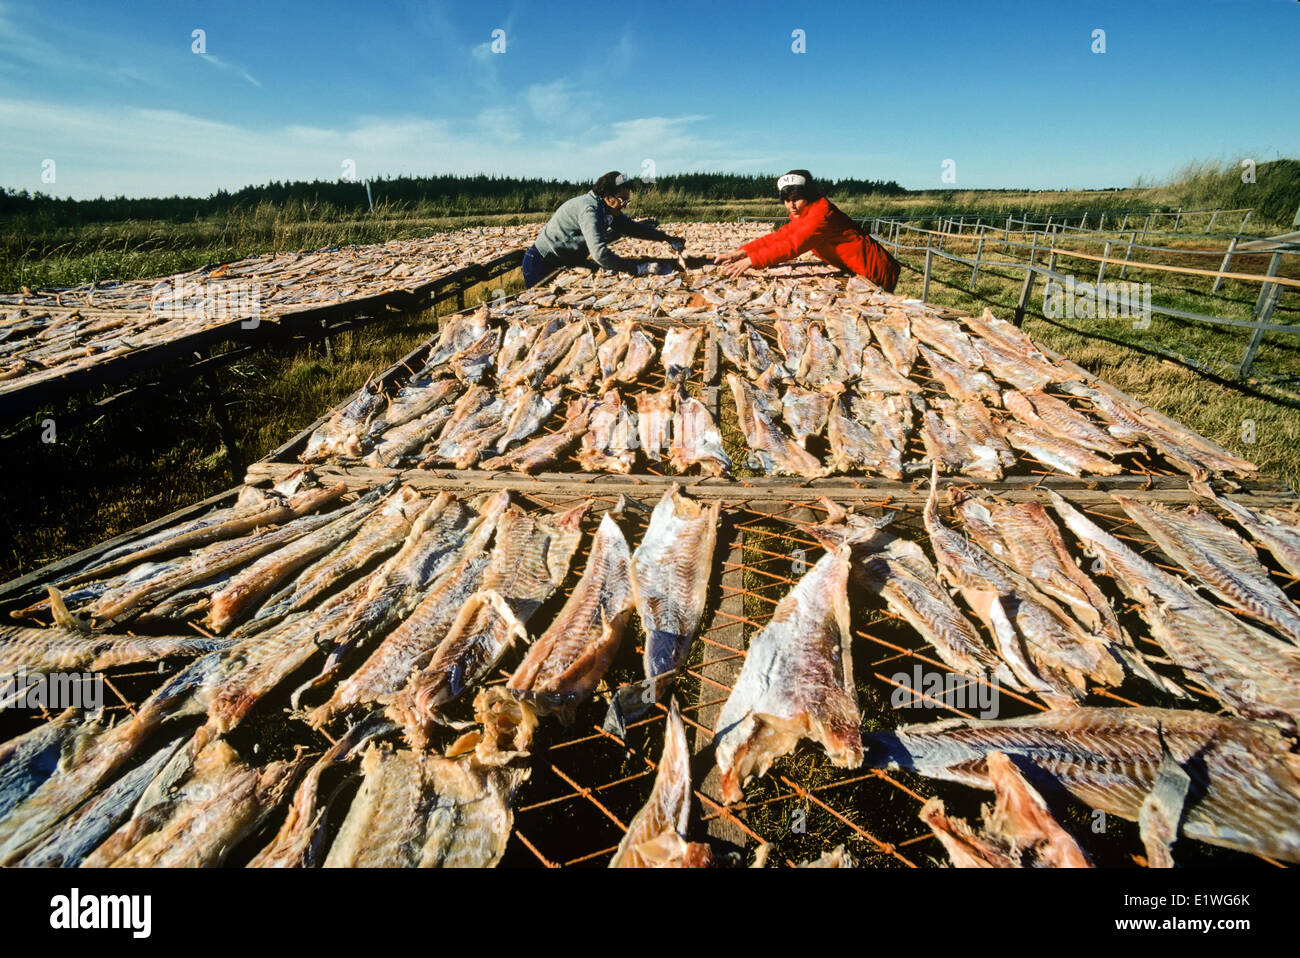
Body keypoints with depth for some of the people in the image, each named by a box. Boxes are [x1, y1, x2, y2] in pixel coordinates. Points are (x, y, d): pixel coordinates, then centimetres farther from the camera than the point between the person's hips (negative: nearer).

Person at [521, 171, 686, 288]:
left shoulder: (610, 210, -3)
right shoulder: (590, 210, -31)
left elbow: (632, 226, 9)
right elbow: (600, 254, -42)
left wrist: (667, 238, -2)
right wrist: (640, 268, -41)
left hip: (565, 261, 9)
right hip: (541, 263, -9)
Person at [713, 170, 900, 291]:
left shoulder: (822, 213, -25)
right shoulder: (802, 216, 7)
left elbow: (792, 245, -36)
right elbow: (777, 237, -1)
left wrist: (750, 261, -41)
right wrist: (739, 253, -14)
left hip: (877, 273, -9)